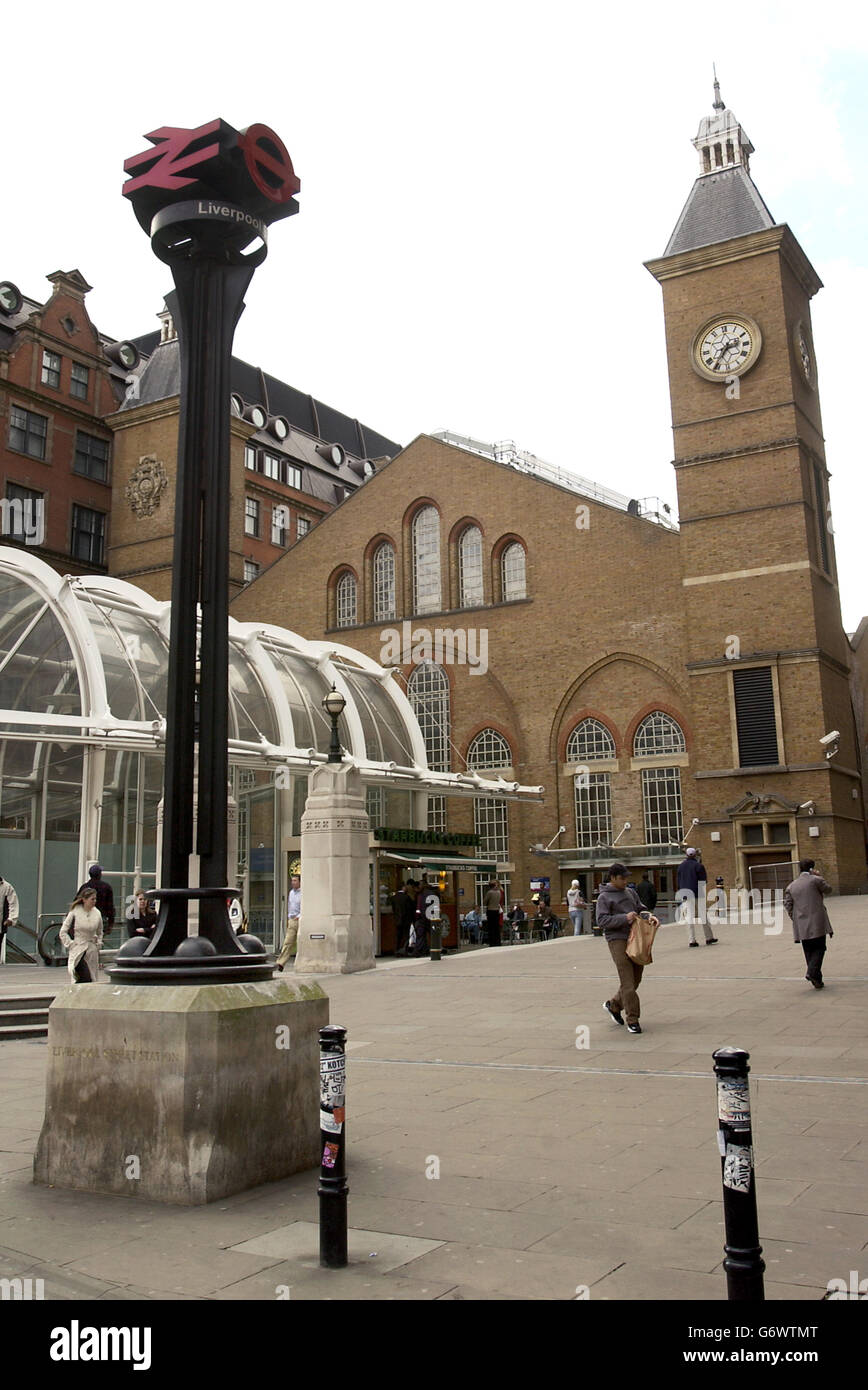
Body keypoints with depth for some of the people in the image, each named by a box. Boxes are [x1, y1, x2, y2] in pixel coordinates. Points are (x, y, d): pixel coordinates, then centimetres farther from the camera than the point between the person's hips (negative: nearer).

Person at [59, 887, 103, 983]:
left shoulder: (97, 913, 2)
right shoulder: (75, 912, -10)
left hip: (92, 950, 4)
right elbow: (63, 932, -3)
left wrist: (98, 944, 10)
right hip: (77, 949, -4)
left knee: (93, 980, 4)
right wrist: (71, 945, -6)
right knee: (85, 978, -17)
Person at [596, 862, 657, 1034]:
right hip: (617, 940, -7)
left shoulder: (631, 892, 16)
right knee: (627, 981, -9)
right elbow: (602, 920, -12)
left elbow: (641, 909, 21)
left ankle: (613, 1005, 31)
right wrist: (624, 918, -21)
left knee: (635, 979, 11)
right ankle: (632, 1020, -3)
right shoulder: (604, 897, -4)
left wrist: (649, 917, -1)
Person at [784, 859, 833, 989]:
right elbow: (828, 889, 13)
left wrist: (795, 919, 10)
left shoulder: (791, 886, 10)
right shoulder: (815, 880, -3)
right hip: (817, 921, -4)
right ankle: (813, 972, -18)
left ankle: (816, 979, 11)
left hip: (801, 925, 4)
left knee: (808, 951, 11)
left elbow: (787, 904, 3)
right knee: (819, 948, 2)